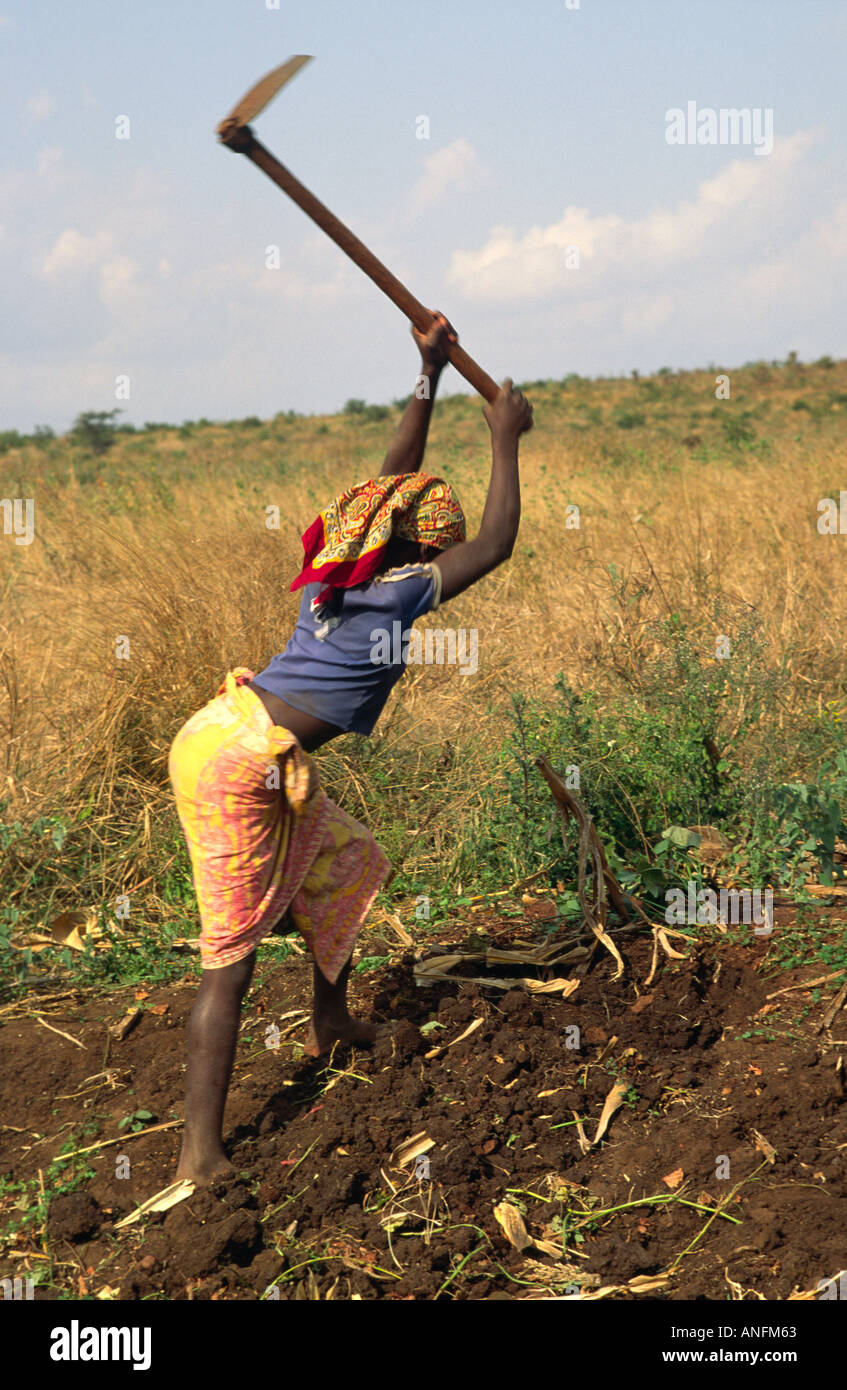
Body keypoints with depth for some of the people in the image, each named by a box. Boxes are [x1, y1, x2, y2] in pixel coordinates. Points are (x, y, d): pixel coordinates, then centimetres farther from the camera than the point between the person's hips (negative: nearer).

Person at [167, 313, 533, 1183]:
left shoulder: (338, 571, 10)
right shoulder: (399, 592, -12)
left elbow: (394, 477, 20)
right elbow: (496, 545, -11)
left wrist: (430, 374, 22)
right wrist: (504, 438, -2)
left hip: (270, 766, 9)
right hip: (236, 762, -9)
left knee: (343, 868, 26)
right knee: (231, 957, -8)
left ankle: (330, 1022, 46)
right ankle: (200, 1155, -6)